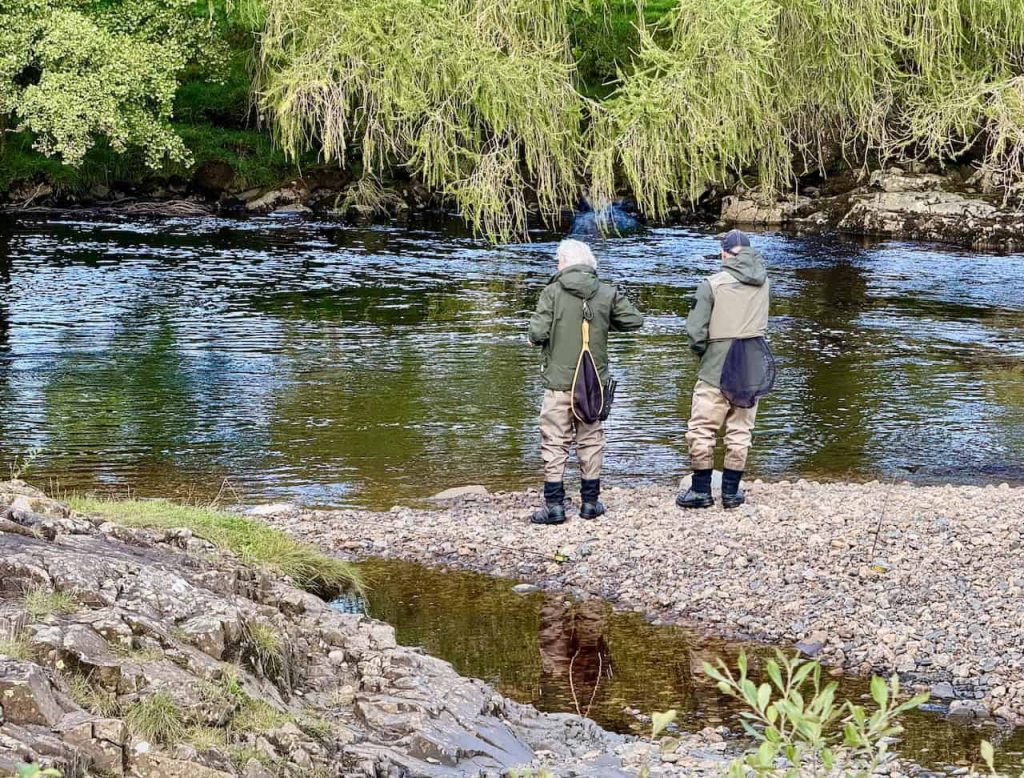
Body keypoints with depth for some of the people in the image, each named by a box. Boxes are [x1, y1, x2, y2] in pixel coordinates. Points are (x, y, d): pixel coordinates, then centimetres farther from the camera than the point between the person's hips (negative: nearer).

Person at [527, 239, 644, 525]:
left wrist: (534, 338, 8)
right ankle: (590, 502, 17)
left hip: (559, 381, -3)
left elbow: (538, 333, -15)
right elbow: (635, 320, 3)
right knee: (591, 440, 13)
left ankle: (554, 505, 1)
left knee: (555, 443, 3)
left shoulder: (553, 292, -9)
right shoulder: (607, 293, 0)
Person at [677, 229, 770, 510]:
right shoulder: (762, 283, 1)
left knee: (702, 429, 6)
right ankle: (731, 491, 15)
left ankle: (701, 490, 9)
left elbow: (696, 331, -12)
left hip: (716, 370, -4)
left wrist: (700, 350, 7)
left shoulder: (713, 284, -12)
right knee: (740, 430, 11)